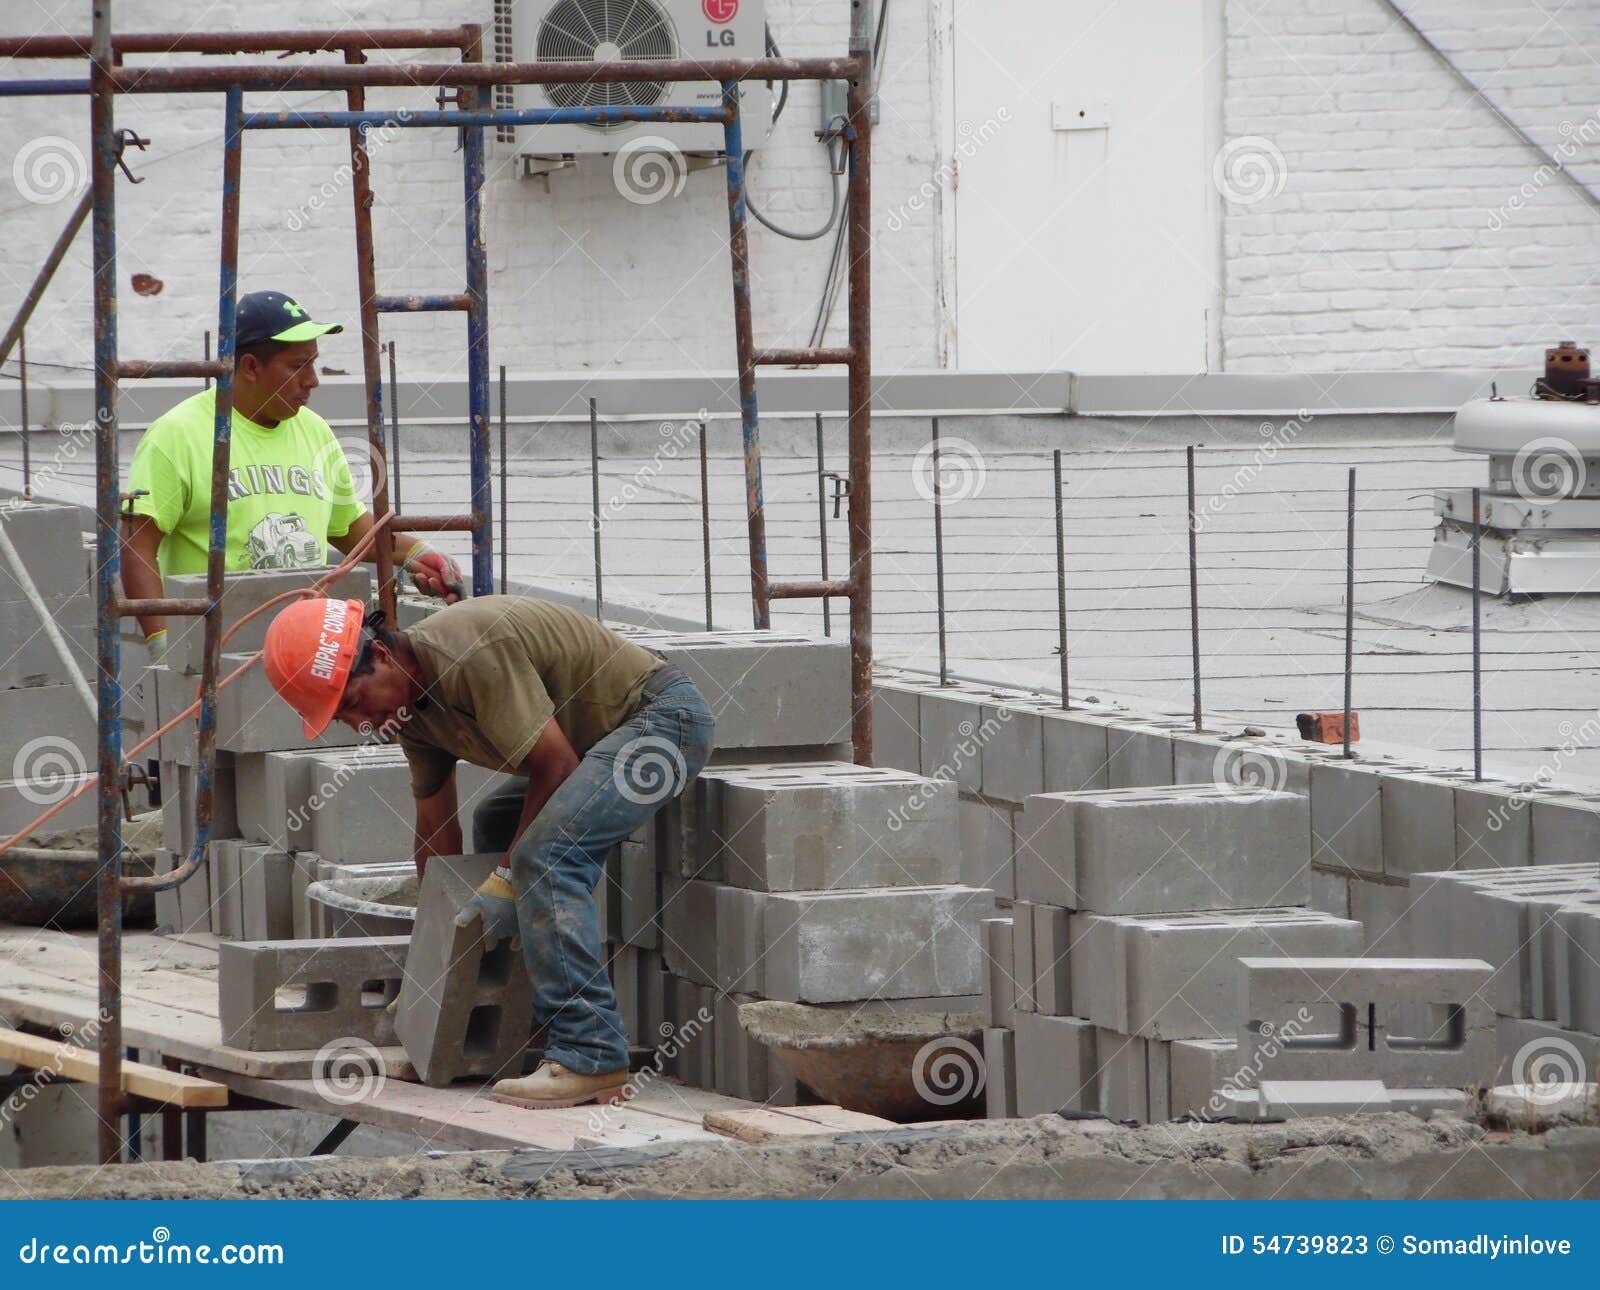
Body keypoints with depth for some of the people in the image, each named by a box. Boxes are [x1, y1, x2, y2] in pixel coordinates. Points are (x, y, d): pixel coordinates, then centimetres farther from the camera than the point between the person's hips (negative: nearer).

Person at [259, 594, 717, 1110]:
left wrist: (508, 880, -17)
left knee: (546, 855, -25)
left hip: (663, 715, -11)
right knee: (495, 823, 23)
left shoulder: (471, 653, -27)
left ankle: (591, 1059, -28)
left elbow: (556, 766, -23)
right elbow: (436, 834, 15)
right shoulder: (412, 707, 5)